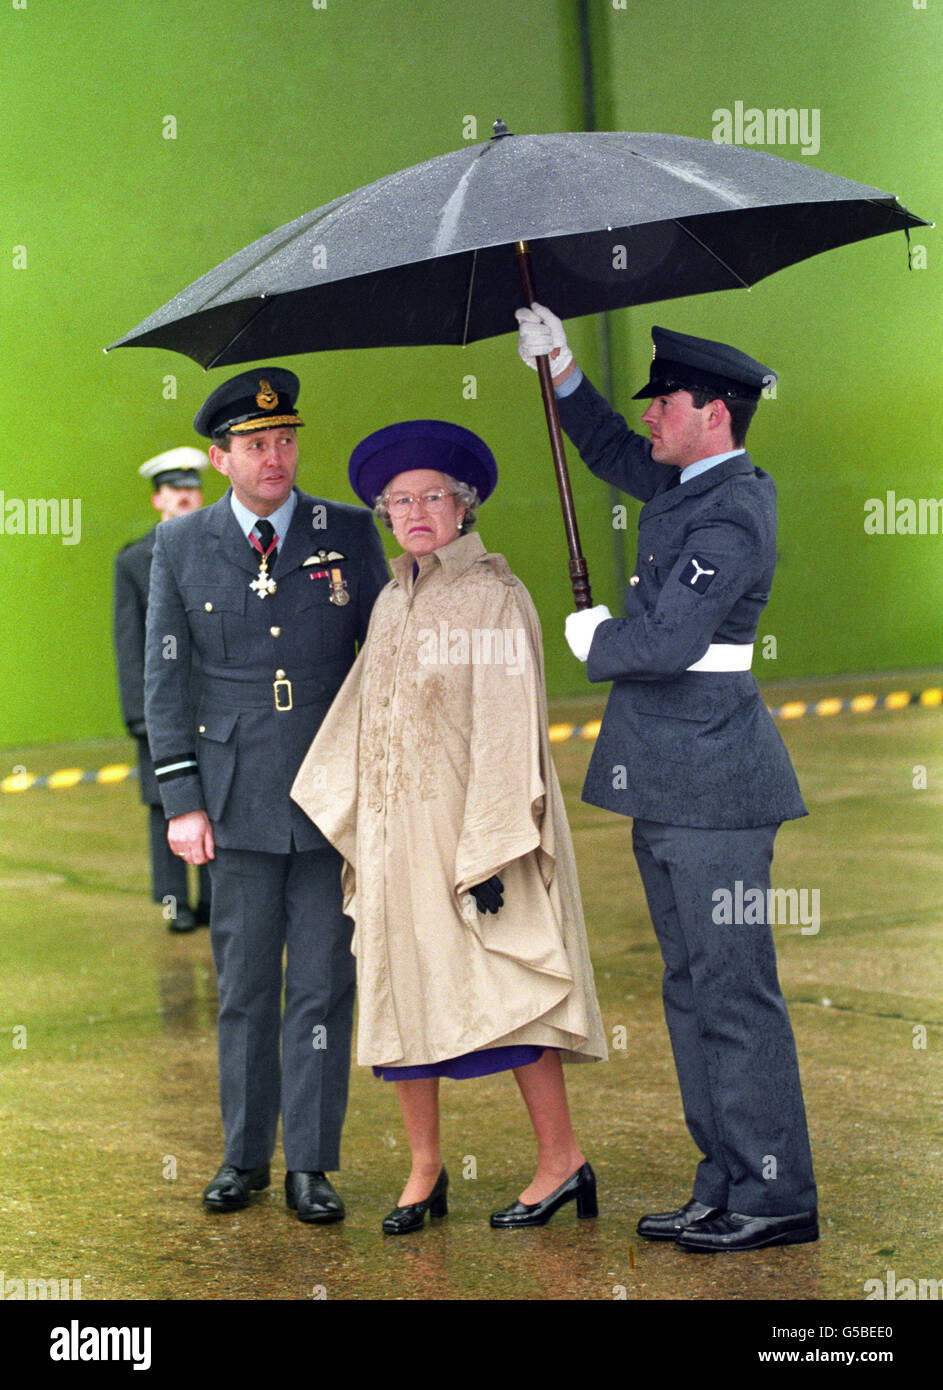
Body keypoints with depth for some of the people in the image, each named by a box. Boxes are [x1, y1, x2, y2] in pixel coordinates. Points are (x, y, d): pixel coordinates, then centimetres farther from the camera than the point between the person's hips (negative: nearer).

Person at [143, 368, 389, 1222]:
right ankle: (244, 1157, 20)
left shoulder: (349, 533, 2)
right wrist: (181, 800, 0)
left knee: (323, 984, 2)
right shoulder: (181, 546, 3)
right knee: (244, 986, 7)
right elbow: (164, 679, 5)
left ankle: (311, 1166, 10)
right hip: (239, 799, 0)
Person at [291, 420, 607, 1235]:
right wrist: (336, 817, 17)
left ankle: (561, 1157, 1)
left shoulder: (494, 594, -7)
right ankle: (425, 1169, 13)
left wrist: (491, 851, -18)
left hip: (466, 821, -7)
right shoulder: (392, 602, 14)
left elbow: (508, 727, -13)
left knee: (497, 985, -8)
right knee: (401, 987, 6)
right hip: (392, 827, 7)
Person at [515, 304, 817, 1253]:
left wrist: (591, 640, -4)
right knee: (692, 988, 14)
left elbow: (663, 642, -24)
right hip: (671, 782, 11)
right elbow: (611, 452, 33)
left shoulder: (730, 516, -17)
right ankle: (726, 1184, 21)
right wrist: (559, 367, 22)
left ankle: (776, 1197, 2)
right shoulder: (690, 486, 14)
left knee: (734, 992, -5)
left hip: (712, 783, -11)